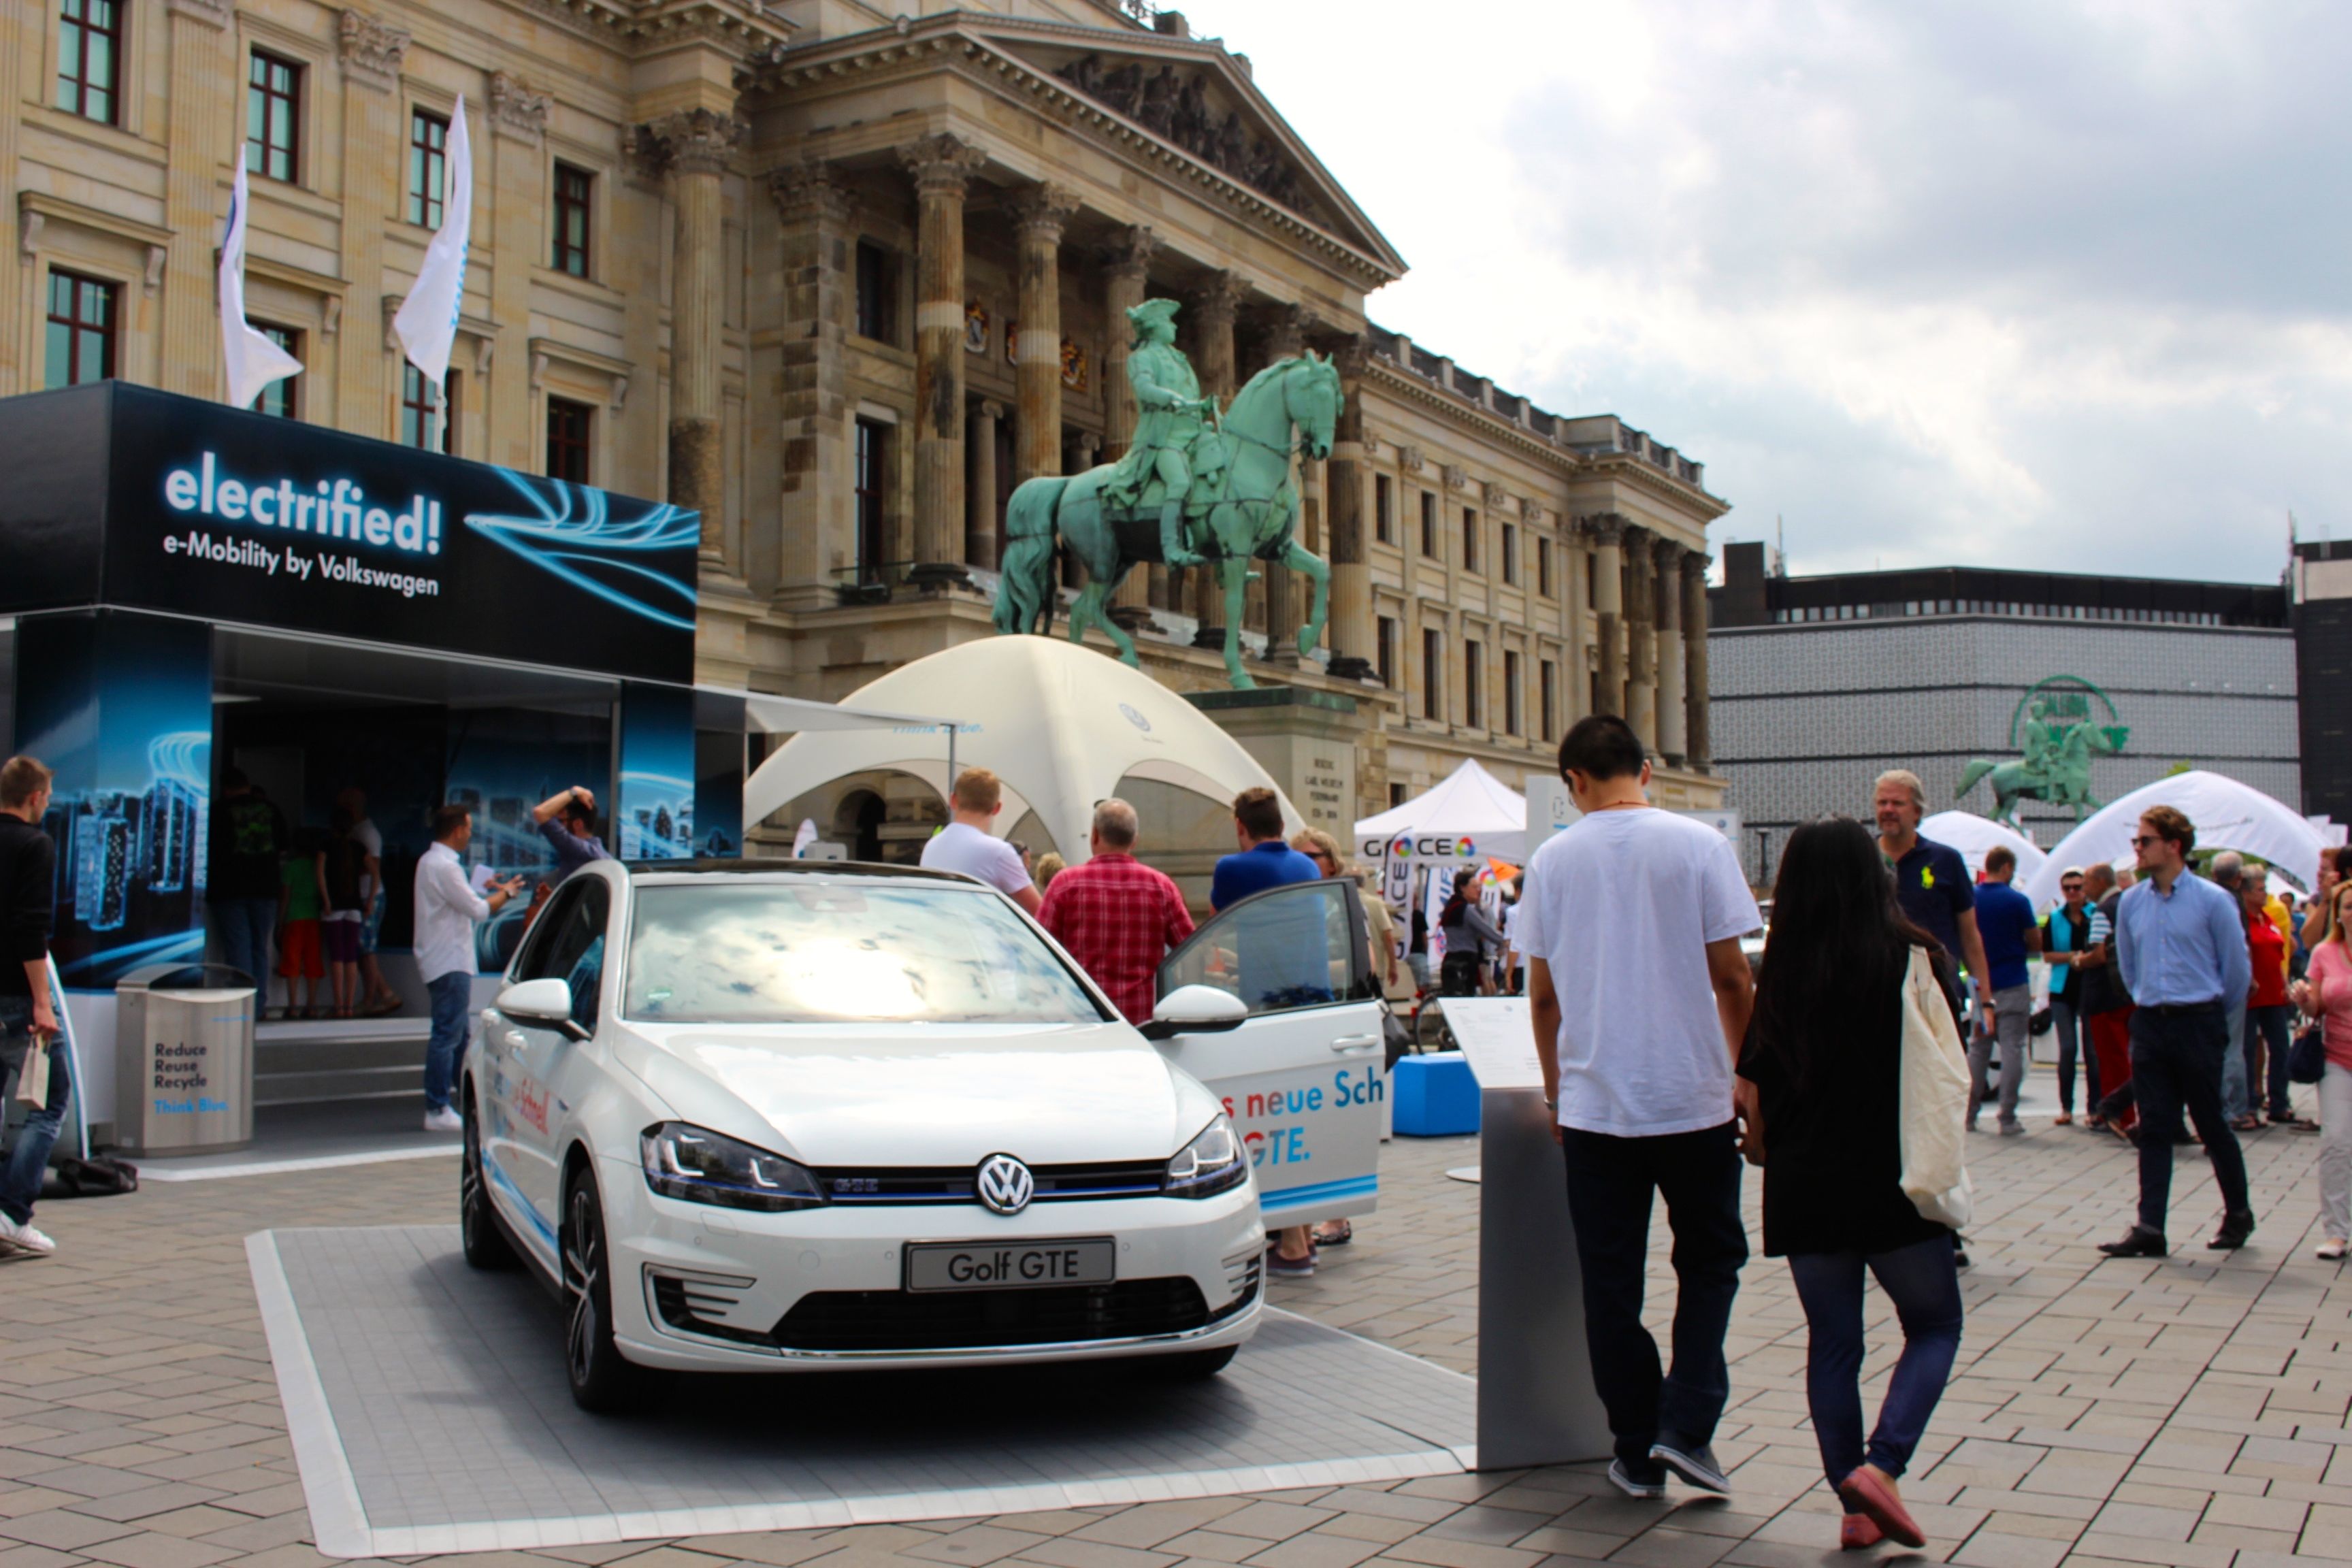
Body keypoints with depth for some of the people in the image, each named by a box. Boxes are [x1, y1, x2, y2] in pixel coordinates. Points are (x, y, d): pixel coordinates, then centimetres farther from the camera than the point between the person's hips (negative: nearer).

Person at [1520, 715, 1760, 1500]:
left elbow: (1542, 994, 5)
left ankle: (1637, 1455, 14)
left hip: (1594, 1104, 1)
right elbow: (1731, 978, -5)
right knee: (1709, 1260, 16)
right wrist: (1747, 1074, 9)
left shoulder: (1553, 860, 0)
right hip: (1694, 1097, -1)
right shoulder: (1698, 845, -6)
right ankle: (1687, 1426, 4)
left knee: (1610, 1282, 10)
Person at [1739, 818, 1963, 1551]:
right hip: (1893, 1181, -2)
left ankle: (1854, 1503, 12)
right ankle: (1881, 1465, -6)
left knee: (1832, 1341, 12)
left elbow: (1756, 1079, 2)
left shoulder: (1780, 974, -2)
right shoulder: (1911, 960, -9)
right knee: (1935, 1326, 13)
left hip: (1804, 1187, 3)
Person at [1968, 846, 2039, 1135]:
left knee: (1977, 1049, 11)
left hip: (1980, 984, 4)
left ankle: (1968, 1114, 10)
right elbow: (2036, 944, -3)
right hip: (2013, 985, -4)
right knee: (2013, 1049, -1)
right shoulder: (2018, 901, -10)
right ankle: (2008, 1119, -2)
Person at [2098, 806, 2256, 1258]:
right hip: (2149, 1025, 4)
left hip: (2198, 1022, -4)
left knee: (2211, 1124, 6)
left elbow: (2237, 969, 2)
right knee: (2153, 1128, 2)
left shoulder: (2212, 900, -7)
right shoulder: (2131, 903, 6)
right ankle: (2149, 1229, 1)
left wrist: (2209, 1010, 12)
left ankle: (2238, 1214, 26)